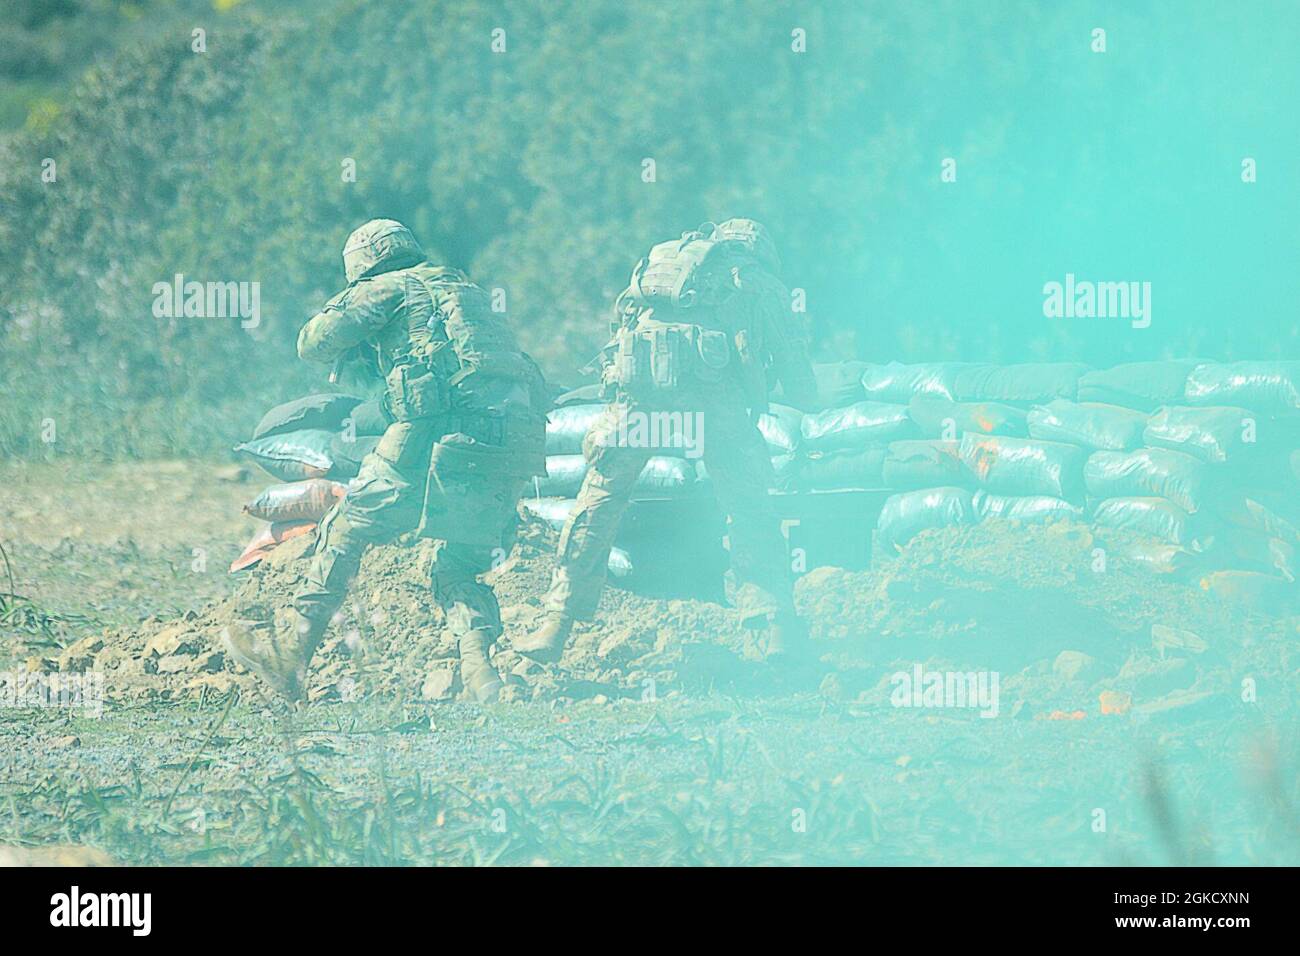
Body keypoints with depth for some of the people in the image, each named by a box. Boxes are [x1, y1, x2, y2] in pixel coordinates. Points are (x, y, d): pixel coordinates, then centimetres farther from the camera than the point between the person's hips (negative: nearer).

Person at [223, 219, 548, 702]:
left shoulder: (387, 289, 11)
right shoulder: (467, 291, 31)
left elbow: (314, 343, 7)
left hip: (440, 430, -6)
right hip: (518, 440, 6)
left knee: (347, 528, 7)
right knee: (460, 566, 15)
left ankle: (289, 649, 7)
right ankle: (478, 669, -9)